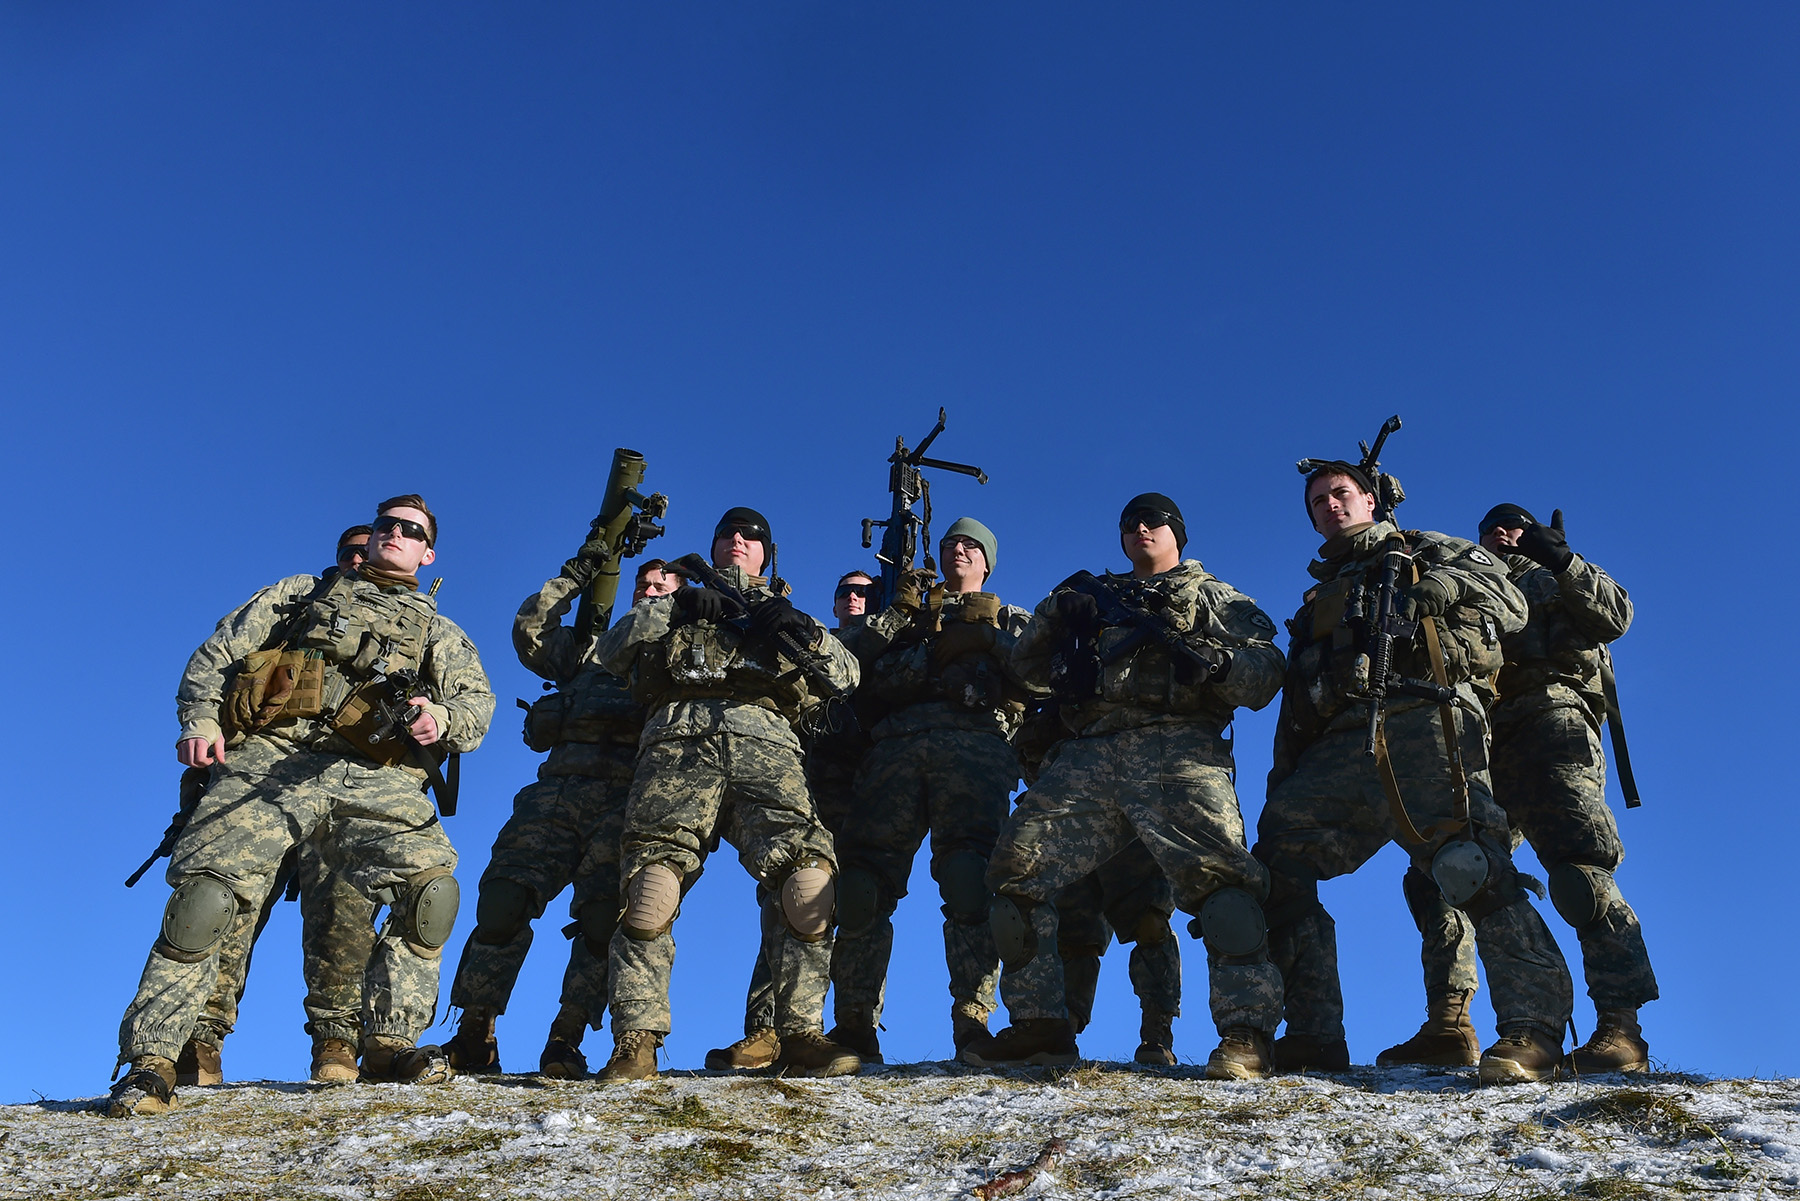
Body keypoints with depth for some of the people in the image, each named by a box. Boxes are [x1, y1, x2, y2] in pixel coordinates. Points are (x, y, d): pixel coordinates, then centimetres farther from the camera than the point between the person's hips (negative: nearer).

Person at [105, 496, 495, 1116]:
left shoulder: (440, 634, 28)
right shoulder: (300, 592, 29)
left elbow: (478, 704, 12)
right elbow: (216, 653, 20)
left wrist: (439, 716, -12)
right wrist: (200, 722, 1)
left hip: (373, 775, 1)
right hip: (270, 756, 0)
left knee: (432, 884, -23)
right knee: (208, 896, -19)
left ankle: (389, 1043, -13)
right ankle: (151, 1060, -7)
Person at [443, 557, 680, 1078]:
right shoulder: (592, 646, 32)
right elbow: (529, 633, 20)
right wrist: (574, 576, 17)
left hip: (625, 800, -2)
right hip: (559, 787, 2)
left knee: (603, 915, -18)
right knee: (502, 901, -12)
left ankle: (565, 1043, -10)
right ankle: (473, 1039, -3)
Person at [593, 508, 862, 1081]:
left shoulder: (784, 612, 36)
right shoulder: (677, 605, 36)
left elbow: (847, 673, 22)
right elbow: (612, 650, 20)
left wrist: (800, 630, 4)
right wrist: (674, 607, 6)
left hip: (765, 740, 0)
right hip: (680, 737, 0)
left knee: (805, 876, -23)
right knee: (653, 873, -21)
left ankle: (801, 1035, -21)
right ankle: (635, 1041, -18)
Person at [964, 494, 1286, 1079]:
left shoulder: (1215, 597, 22)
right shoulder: (1095, 597, 33)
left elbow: (1265, 672, 8)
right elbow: (1029, 668, 27)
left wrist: (1210, 661, -13)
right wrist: (1055, 614, 7)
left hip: (1177, 748, -3)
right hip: (1088, 755, 4)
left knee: (1216, 871, -26)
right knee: (1018, 865, -10)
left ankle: (1247, 1031, -25)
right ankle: (1038, 1025, -4)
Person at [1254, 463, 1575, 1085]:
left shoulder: (1423, 550, 23)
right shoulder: (1316, 602, 34)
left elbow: (1509, 603, 10)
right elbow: (1294, 710, 28)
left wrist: (1435, 589, -8)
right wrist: (1283, 791, 17)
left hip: (1422, 722, -5)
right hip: (1341, 745, 5)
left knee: (1466, 864, -24)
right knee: (1276, 859, -10)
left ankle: (1534, 1027, -22)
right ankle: (1313, 1036, -8)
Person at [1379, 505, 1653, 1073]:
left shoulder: (1562, 579, 23)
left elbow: (1614, 617, 3)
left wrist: (1563, 561, -10)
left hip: (1551, 717, -5)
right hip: (1479, 743, 5)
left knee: (1579, 875, -21)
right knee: (1433, 874, -7)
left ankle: (1620, 1026, -21)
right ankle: (1448, 1025, -6)